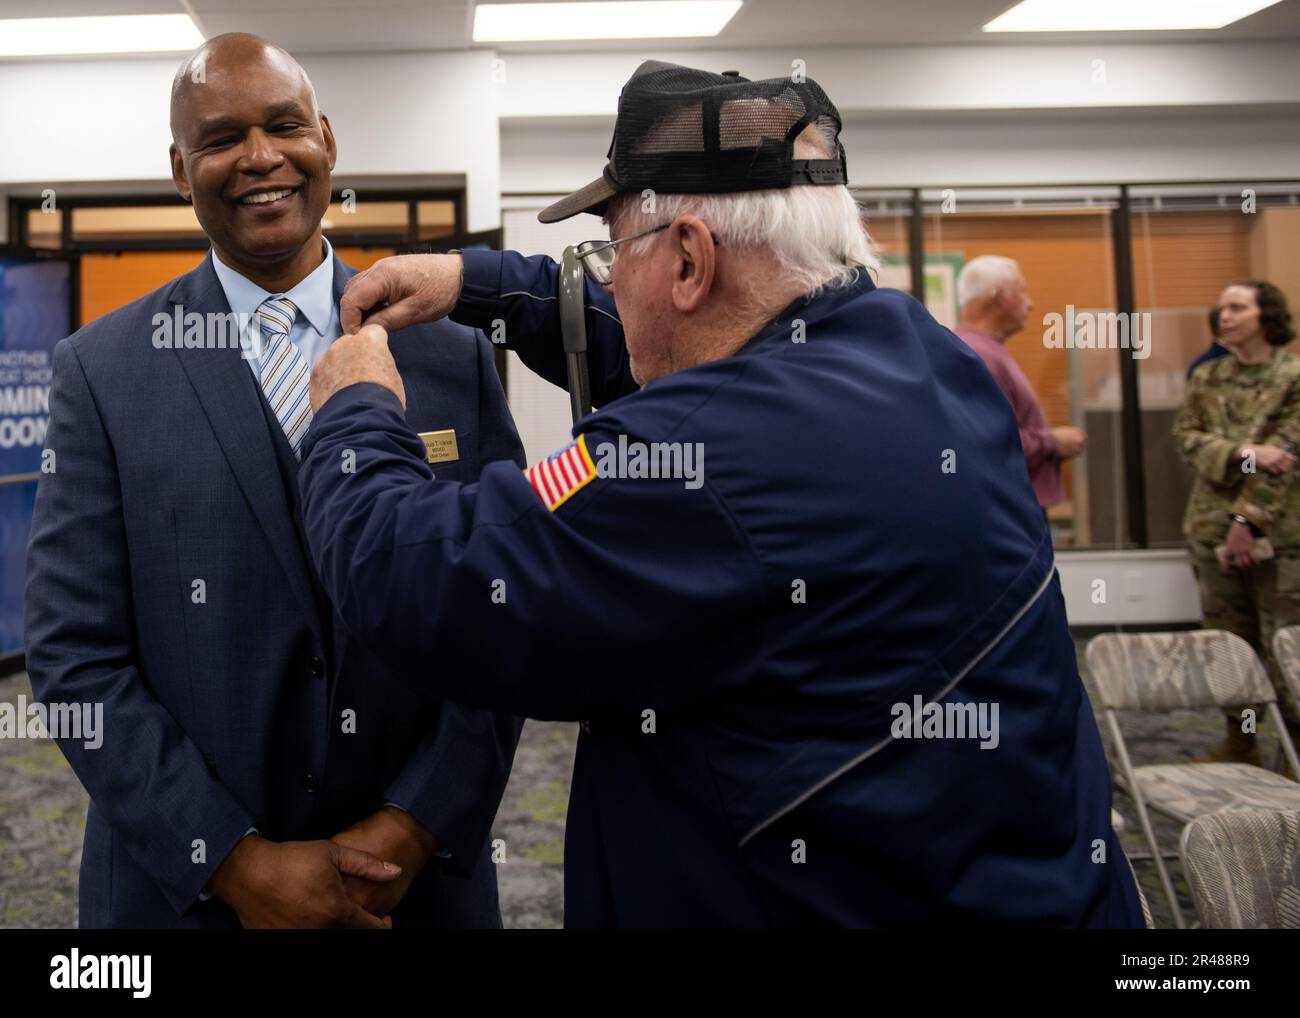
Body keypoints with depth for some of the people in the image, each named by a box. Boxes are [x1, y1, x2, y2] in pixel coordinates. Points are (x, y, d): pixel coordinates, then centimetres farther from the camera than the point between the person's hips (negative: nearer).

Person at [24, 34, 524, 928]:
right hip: (188, 887, -1)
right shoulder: (103, 369, -4)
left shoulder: (453, 352, -2)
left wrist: (413, 830, -12)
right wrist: (238, 862, -14)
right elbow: (76, 654, -7)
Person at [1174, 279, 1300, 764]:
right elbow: (1187, 438, 0)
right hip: (1212, 529, 4)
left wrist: (1247, 520, -16)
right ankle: (1239, 744, 21)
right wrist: (1243, 453, -17)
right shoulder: (1206, 377, 11)